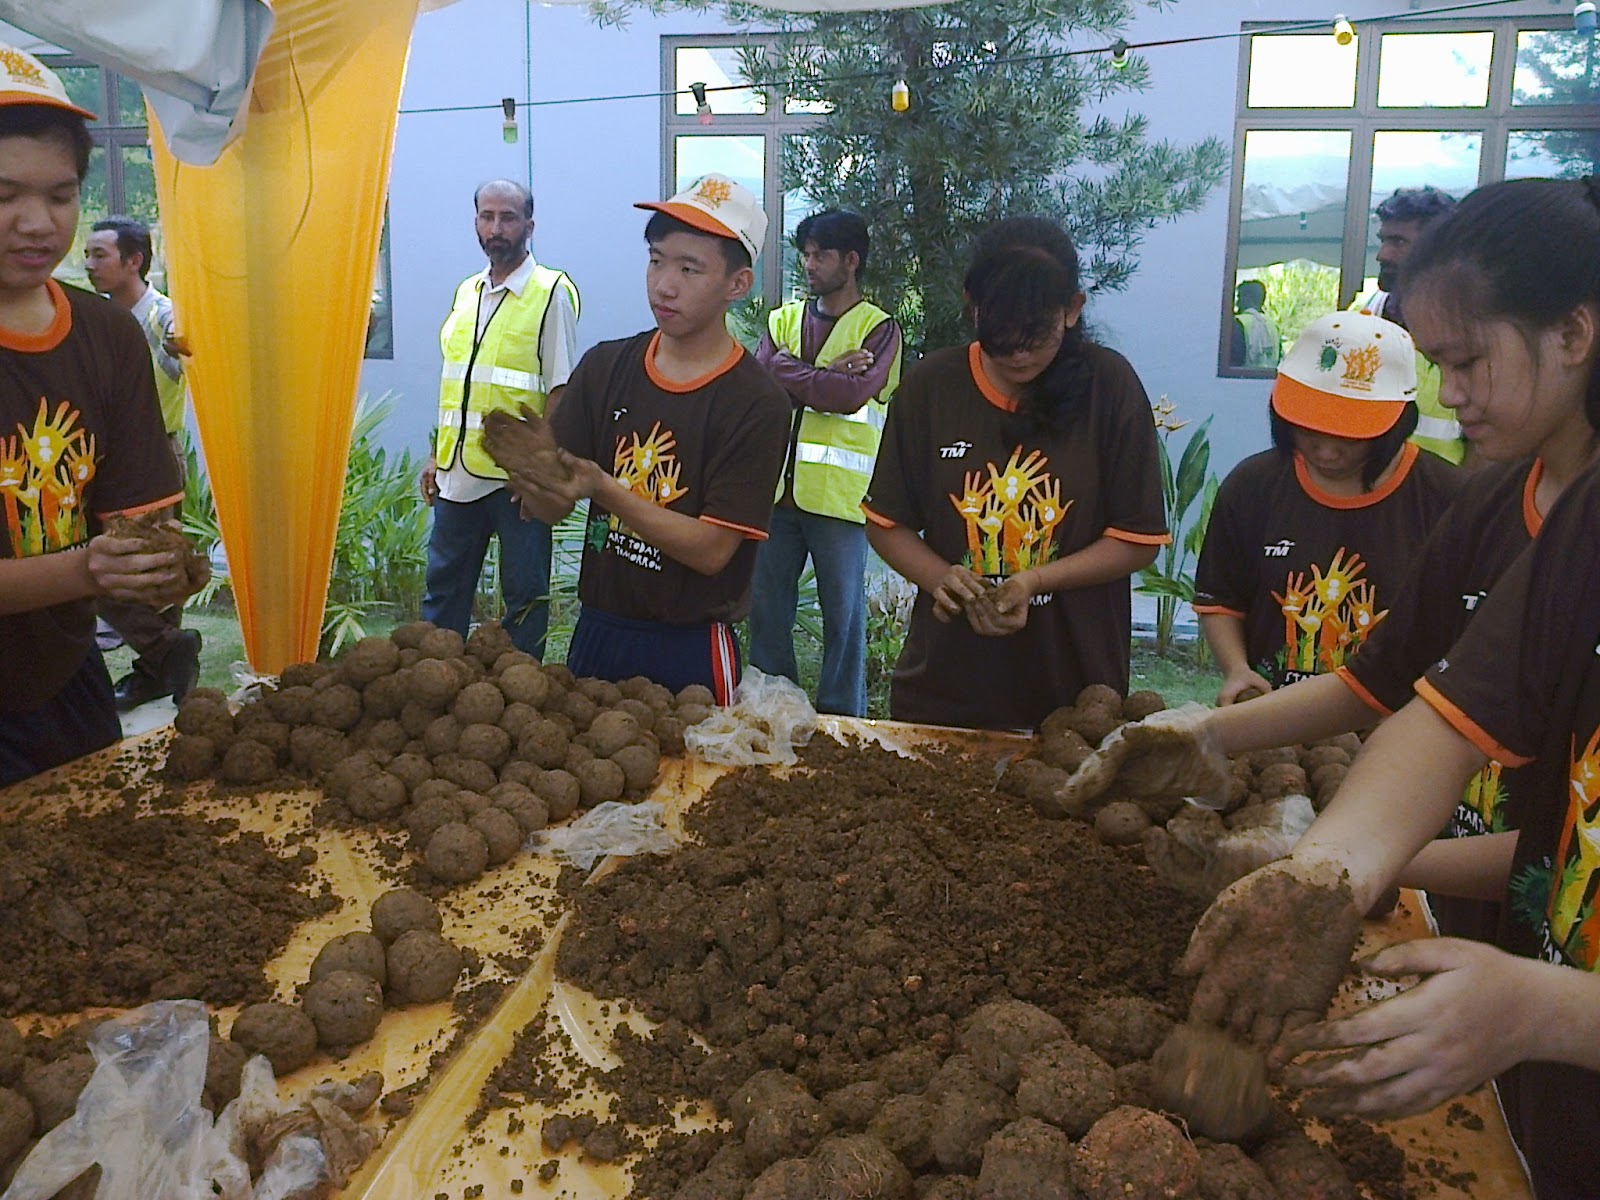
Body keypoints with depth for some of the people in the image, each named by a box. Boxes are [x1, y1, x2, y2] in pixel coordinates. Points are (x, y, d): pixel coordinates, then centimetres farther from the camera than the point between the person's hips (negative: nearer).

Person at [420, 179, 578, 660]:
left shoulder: (552, 293, -7)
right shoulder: (466, 292, 13)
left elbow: (560, 390, -10)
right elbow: (453, 386, 18)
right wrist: (437, 456, 15)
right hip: (457, 472, 6)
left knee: (524, 596, 5)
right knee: (443, 588, 15)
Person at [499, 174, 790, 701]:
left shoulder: (756, 402, -12)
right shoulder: (605, 367, 1)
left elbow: (712, 549, -16)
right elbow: (551, 510, 0)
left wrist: (604, 491, -26)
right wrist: (527, 470, -22)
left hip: (691, 647, -4)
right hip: (596, 632, 4)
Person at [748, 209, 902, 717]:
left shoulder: (879, 328, 1)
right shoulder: (784, 319, 15)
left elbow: (853, 393, -16)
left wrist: (789, 372, -6)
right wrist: (826, 374, -11)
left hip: (839, 493, -4)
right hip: (776, 485, 5)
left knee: (842, 610, 3)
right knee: (766, 605, 11)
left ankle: (841, 717, 16)